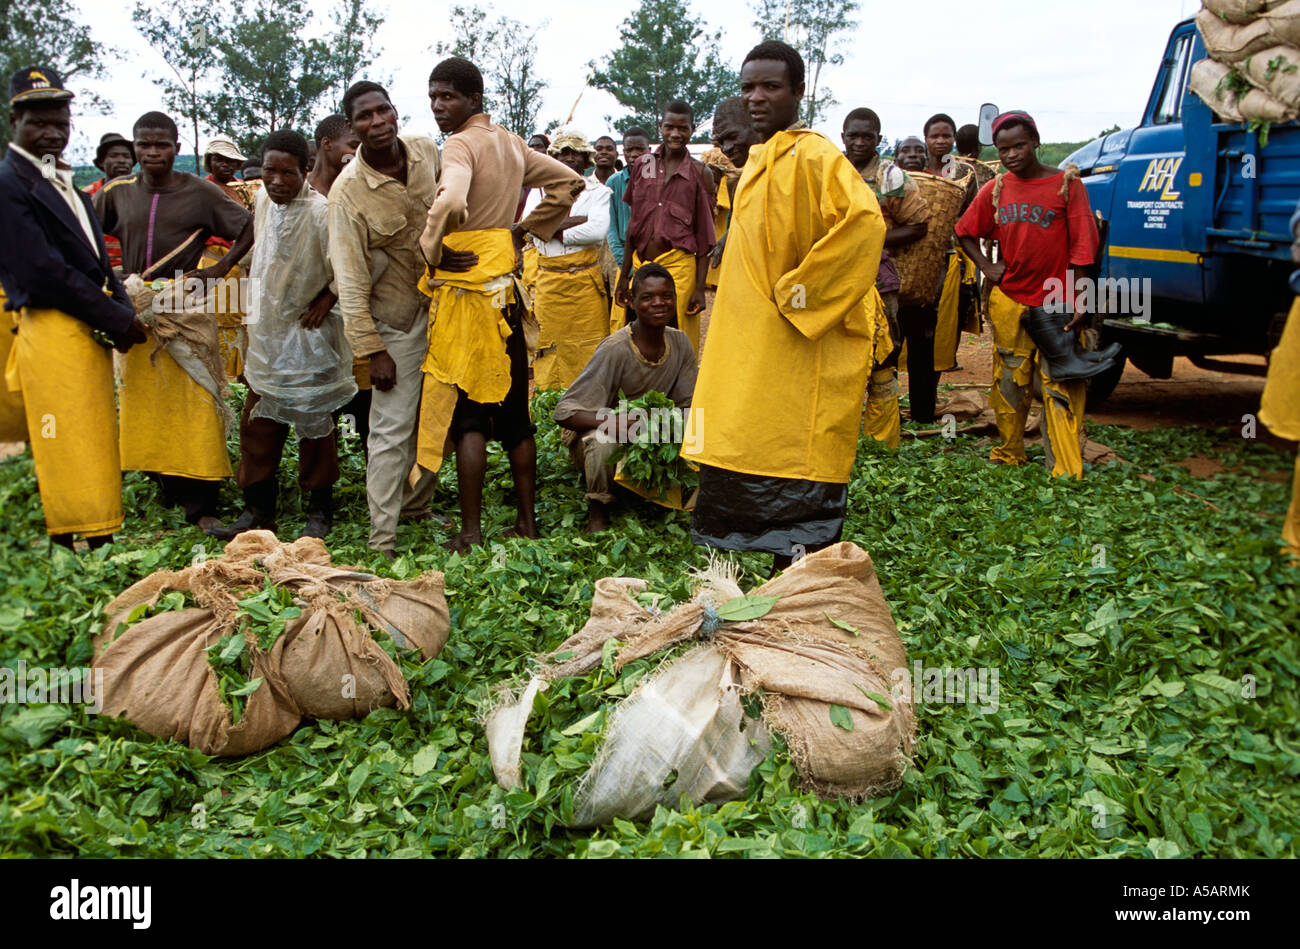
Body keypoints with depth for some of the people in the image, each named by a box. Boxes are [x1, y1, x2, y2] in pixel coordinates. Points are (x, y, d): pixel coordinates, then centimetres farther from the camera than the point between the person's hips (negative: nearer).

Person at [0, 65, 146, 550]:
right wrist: (118, 321, -14)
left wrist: (123, 311, -1)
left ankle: (99, 540, 25)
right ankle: (70, 545, 4)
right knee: (68, 449, -4)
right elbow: (44, 273, -17)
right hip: (53, 332, -9)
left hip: (89, 328, 9)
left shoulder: (63, 180, 16)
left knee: (93, 442, 14)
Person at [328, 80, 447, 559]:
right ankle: (382, 539, 3)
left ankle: (418, 505, 34)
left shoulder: (426, 151, -3)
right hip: (397, 318, -6)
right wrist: (372, 351, -18)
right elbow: (350, 280, -17)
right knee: (392, 428, -5)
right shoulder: (348, 191, -19)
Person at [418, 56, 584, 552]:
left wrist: (432, 249, -13)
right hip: (504, 283, 8)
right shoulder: (511, 144, 13)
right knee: (513, 408, 11)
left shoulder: (460, 144, -11)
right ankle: (526, 519, 19)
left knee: (465, 411, -3)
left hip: (465, 287, -8)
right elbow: (569, 181, 21)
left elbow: (451, 202, -30)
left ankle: (470, 531, 0)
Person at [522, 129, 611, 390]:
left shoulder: (597, 191, 8)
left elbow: (598, 230, -11)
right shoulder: (540, 189, 13)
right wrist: (581, 219, -10)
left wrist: (556, 231, -7)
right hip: (548, 281, 2)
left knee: (589, 347, -2)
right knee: (548, 346, 1)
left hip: (586, 282, -1)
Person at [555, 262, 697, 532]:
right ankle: (597, 512, -11)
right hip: (593, 437, -5)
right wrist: (615, 422, -42)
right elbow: (564, 412, -26)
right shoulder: (615, 350, -24)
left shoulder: (680, 344, -6)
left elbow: (687, 406, 2)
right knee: (605, 441, -38)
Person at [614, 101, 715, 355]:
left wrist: (700, 287, -5)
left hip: (678, 267, -3)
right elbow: (633, 224, 15)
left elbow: (704, 236, 1)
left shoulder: (700, 173, 2)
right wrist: (624, 276, 13)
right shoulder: (642, 165, 11)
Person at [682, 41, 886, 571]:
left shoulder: (811, 156, -12)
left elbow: (864, 223, -27)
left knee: (797, 494, -4)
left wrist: (797, 295, -22)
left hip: (799, 356, -9)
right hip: (753, 355, 9)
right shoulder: (760, 161, 17)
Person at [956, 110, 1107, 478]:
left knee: (1060, 384, -6)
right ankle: (1009, 454, 26)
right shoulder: (995, 190, 7)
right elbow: (965, 232, 19)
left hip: (1054, 302, -3)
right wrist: (985, 265, 3)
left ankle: (1067, 469, -3)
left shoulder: (1066, 183, -3)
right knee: (1009, 381, 12)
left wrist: (1078, 299, -8)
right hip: (1007, 300, 4)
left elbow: (1081, 246, -4)